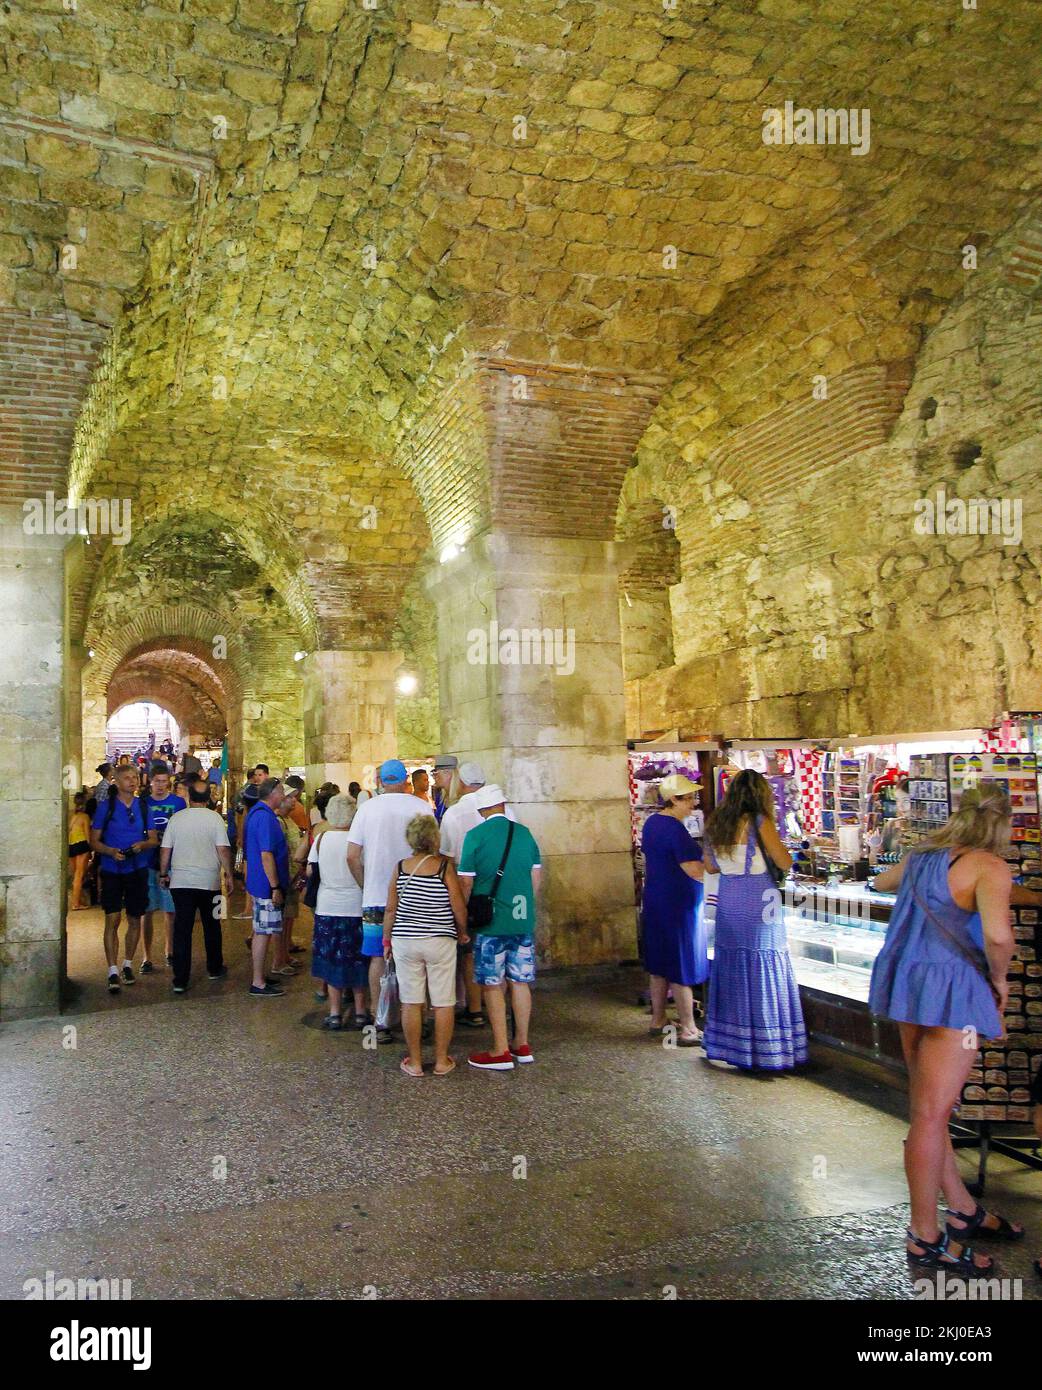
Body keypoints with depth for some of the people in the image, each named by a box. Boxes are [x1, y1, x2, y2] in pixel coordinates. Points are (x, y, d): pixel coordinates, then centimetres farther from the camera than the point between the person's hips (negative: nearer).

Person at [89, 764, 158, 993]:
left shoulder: (143, 806, 5)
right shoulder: (106, 807, -2)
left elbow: (154, 839, 9)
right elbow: (94, 841, 0)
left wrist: (142, 845, -13)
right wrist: (111, 851, -19)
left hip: (138, 870, 3)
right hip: (112, 870, -3)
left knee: (135, 920, 10)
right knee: (112, 920, -8)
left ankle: (127, 965, 26)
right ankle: (113, 972, -5)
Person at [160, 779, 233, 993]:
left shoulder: (176, 818, 1)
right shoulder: (215, 818, -5)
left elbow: (165, 849, 4)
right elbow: (223, 849, -10)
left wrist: (164, 874, 16)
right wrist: (228, 874, -1)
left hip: (180, 882, 1)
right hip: (209, 881, -1)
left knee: (182, 930, 3)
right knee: (211, 927, 16)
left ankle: (180, 980, 2)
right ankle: (214, 969, 29)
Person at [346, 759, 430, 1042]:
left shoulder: (367, 808, -1)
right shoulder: (421, 807, -5)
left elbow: (352, 856, -2)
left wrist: (366, 886, 12)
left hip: (375, 896, 1)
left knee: (378, 957, 8)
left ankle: (378, 1022, 10)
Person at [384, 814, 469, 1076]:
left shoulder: (401, 867, -2)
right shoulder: (445, 866, -10)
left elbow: (391, 909, 1)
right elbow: (459, 907, -10)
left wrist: (387, 939, 14)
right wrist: (462, 932, 8)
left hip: (405, 941, 2)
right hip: (440, 941, -2)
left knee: (411, 1003, 9)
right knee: (443, 1003, 9)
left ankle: (414, 1061, 16)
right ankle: (441, 1061, 15)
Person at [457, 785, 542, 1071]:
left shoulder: (475, 835, -9)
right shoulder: (524, 833, 3)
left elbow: (466, 882, -8)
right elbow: (536, 876, 10)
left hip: (491, 921, -4)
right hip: (523, 920, 4)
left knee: (493, 985, 4)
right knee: (520, 982, 12)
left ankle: (501, 1052, 8)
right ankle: (522, 1045, 22)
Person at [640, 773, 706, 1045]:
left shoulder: (651, 823, 8)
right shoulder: (675, 829, -21)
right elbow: (694, 870, -23)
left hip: (655, 900, 9)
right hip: (678, 904, -9)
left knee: (661, 965, 17)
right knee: (683, 969, -2)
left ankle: (657, 1020, 27)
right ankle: (688, 1031, 4)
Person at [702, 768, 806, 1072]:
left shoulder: (716, 824, 7)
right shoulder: (759, 822, -12)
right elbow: (785, 862, -8)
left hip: (728, 905, 6)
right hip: (758, 905, -6)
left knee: (731, 969, 14)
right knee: (762, 973, 2)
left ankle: (726, 1045, 21)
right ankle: (765, 1050, 8)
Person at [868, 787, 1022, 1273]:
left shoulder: (921, 855, 10)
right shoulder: (989, 867, -12)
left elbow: (882, 881, 32)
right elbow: (997, 935, -28)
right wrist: (999, 978, -9)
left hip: (909, 980, 8)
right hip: (951, 987, -8)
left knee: (928, 1105, 17)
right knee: (932, 1113, -2)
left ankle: (963, 1210, 33)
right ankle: (925, 1238, 8)